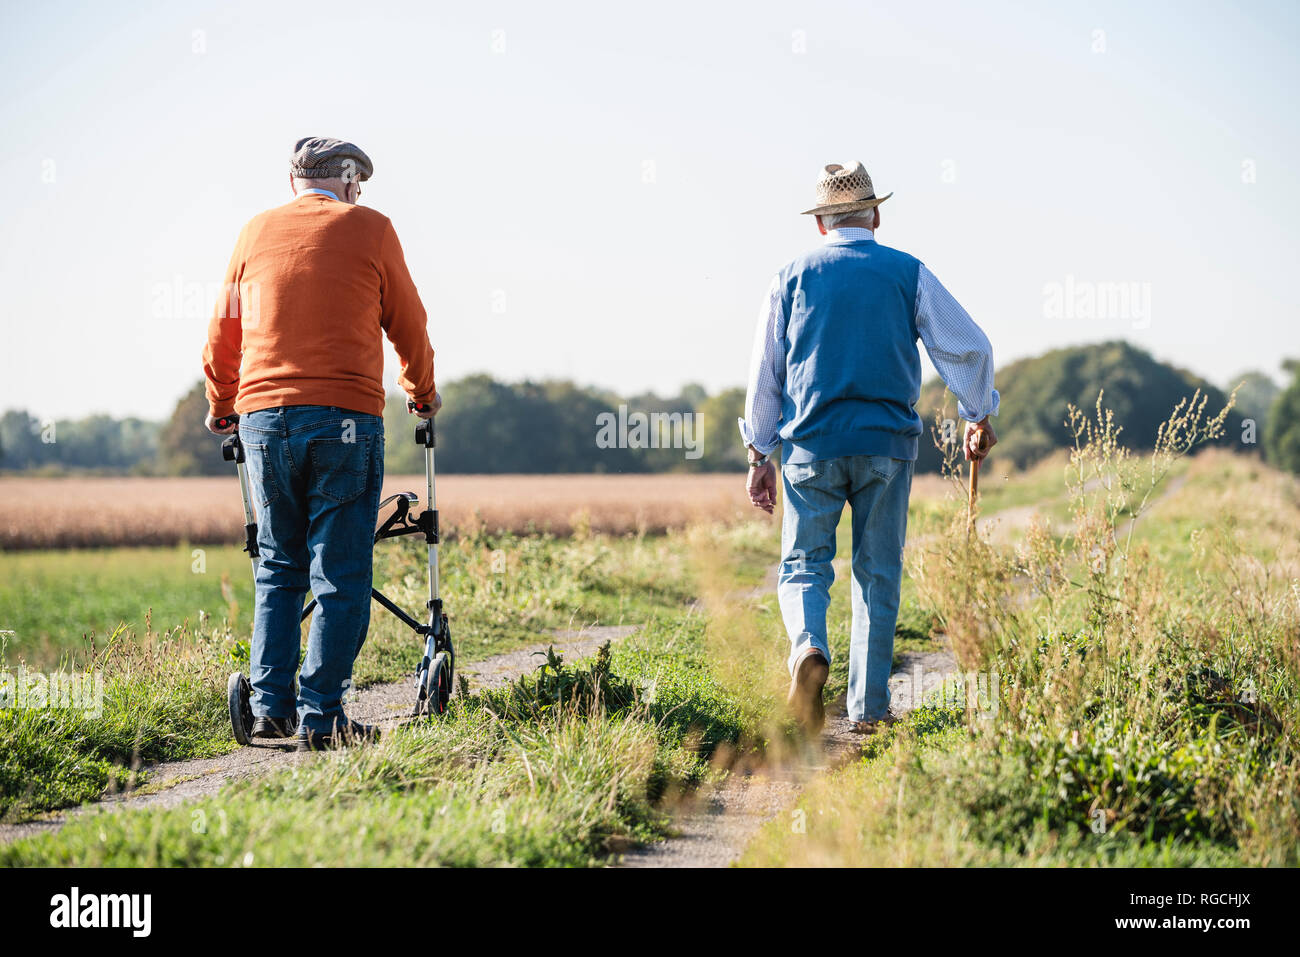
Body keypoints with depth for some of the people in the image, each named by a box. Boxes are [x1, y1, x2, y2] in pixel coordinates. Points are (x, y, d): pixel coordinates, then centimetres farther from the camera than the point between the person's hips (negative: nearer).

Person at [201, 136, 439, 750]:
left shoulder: (257, 231, 13)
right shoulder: (369, 229, 4)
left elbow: (223, 336, 19)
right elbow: (408, 325, 10)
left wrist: (221, 407, 35)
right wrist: (423, 393, 27)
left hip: (264, 418, 4)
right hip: (345, 419, -3)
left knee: (278, 569, 15)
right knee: (340, 575, 0)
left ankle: (270, 706, 11)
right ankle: (321, 716, -2)